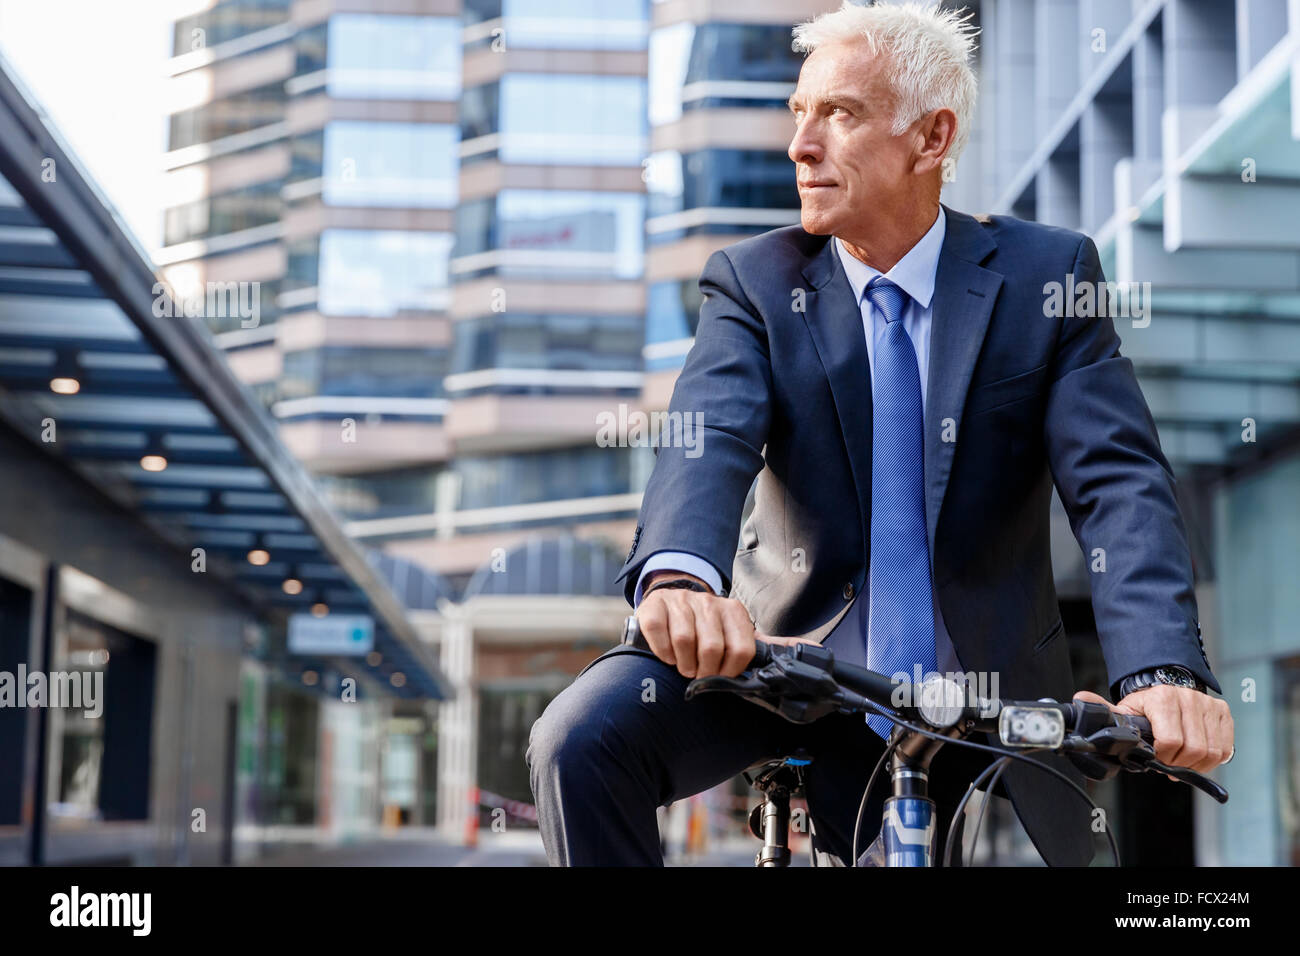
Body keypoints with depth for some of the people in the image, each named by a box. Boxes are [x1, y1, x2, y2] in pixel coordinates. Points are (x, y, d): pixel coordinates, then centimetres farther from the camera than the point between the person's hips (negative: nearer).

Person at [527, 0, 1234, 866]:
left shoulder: (1045, 275, -3)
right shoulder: (755, 282, -3)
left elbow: (1122, 482, -14)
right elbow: (707, 437, -22)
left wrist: (1165, 673, -33)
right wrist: (678, 574, -46)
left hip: (984, 694, 1)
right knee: (583, 740, -24)